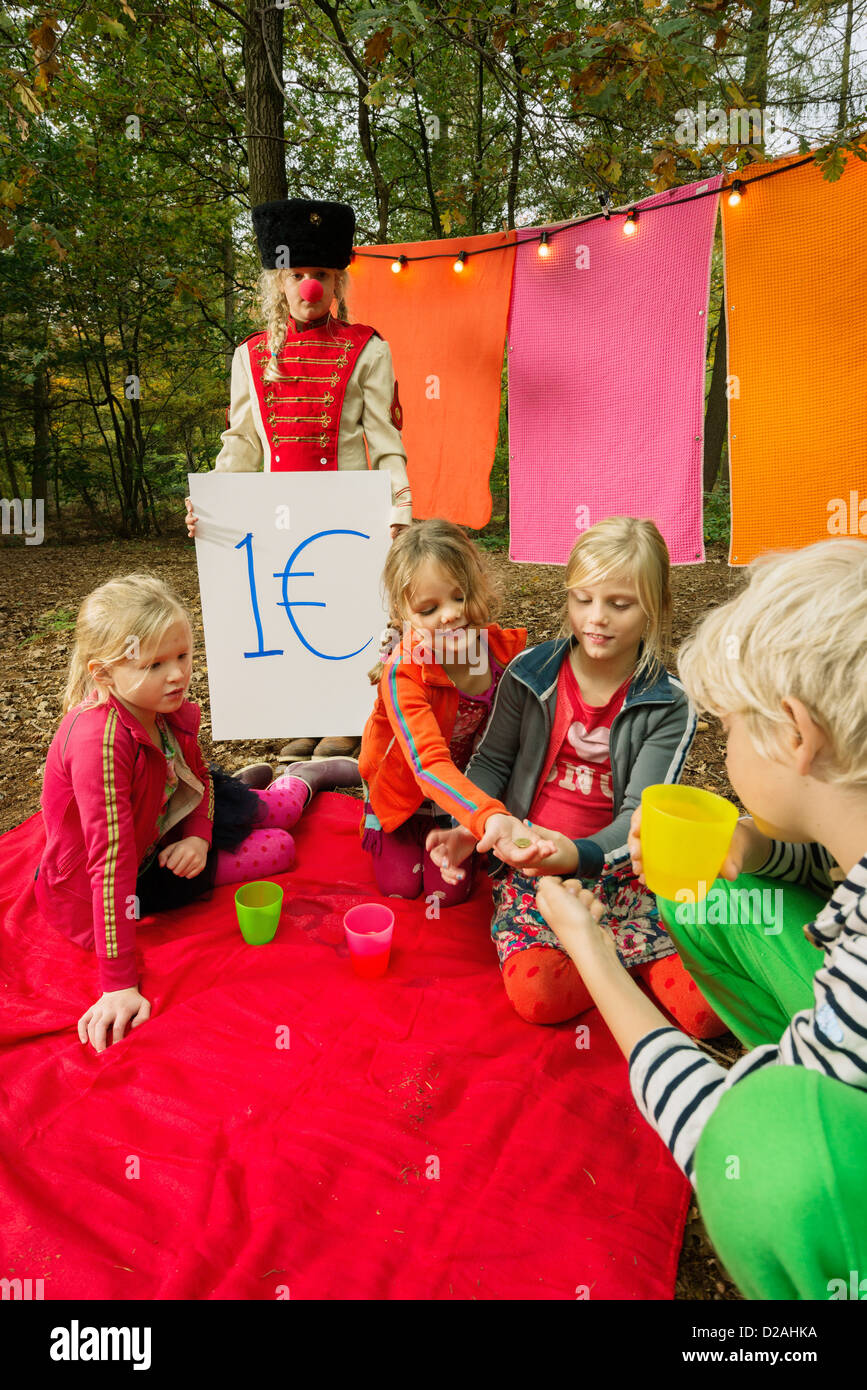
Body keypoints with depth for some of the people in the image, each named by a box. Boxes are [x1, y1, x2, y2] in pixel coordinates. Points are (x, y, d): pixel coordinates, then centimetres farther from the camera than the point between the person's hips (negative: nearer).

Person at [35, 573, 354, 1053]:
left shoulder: (174, 711, -14)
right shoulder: (100, 740, -38)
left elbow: (196, 776, 5)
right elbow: (112, 862, -40)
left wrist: (198, 836, -15)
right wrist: (120, 985, -38)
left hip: (158, 831, 7)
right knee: (277, 850, -5)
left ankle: (296, 783, 47)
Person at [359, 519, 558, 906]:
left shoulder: (507, 647, -23)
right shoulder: (403, 674, -36)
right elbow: (429, 762, -48)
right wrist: (490, 818, -66)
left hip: (464, 784, 3)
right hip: (402, 786, -2)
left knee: (450, 891, -3)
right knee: (400, 885, 3)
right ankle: (375, 827, 32)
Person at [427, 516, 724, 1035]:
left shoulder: (669, 706, -5)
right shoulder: (530, 674, -2)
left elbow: (640, 814, -12)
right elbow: (493, 762, 7)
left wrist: (581, 854, -34)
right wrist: (468, 828, -13)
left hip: (618, 868, 0)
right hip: (530, 866, 1)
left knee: (707, 1007, -17)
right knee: (537, 994, -25)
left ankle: (621, 956, 12)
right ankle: (625, 956, 4)